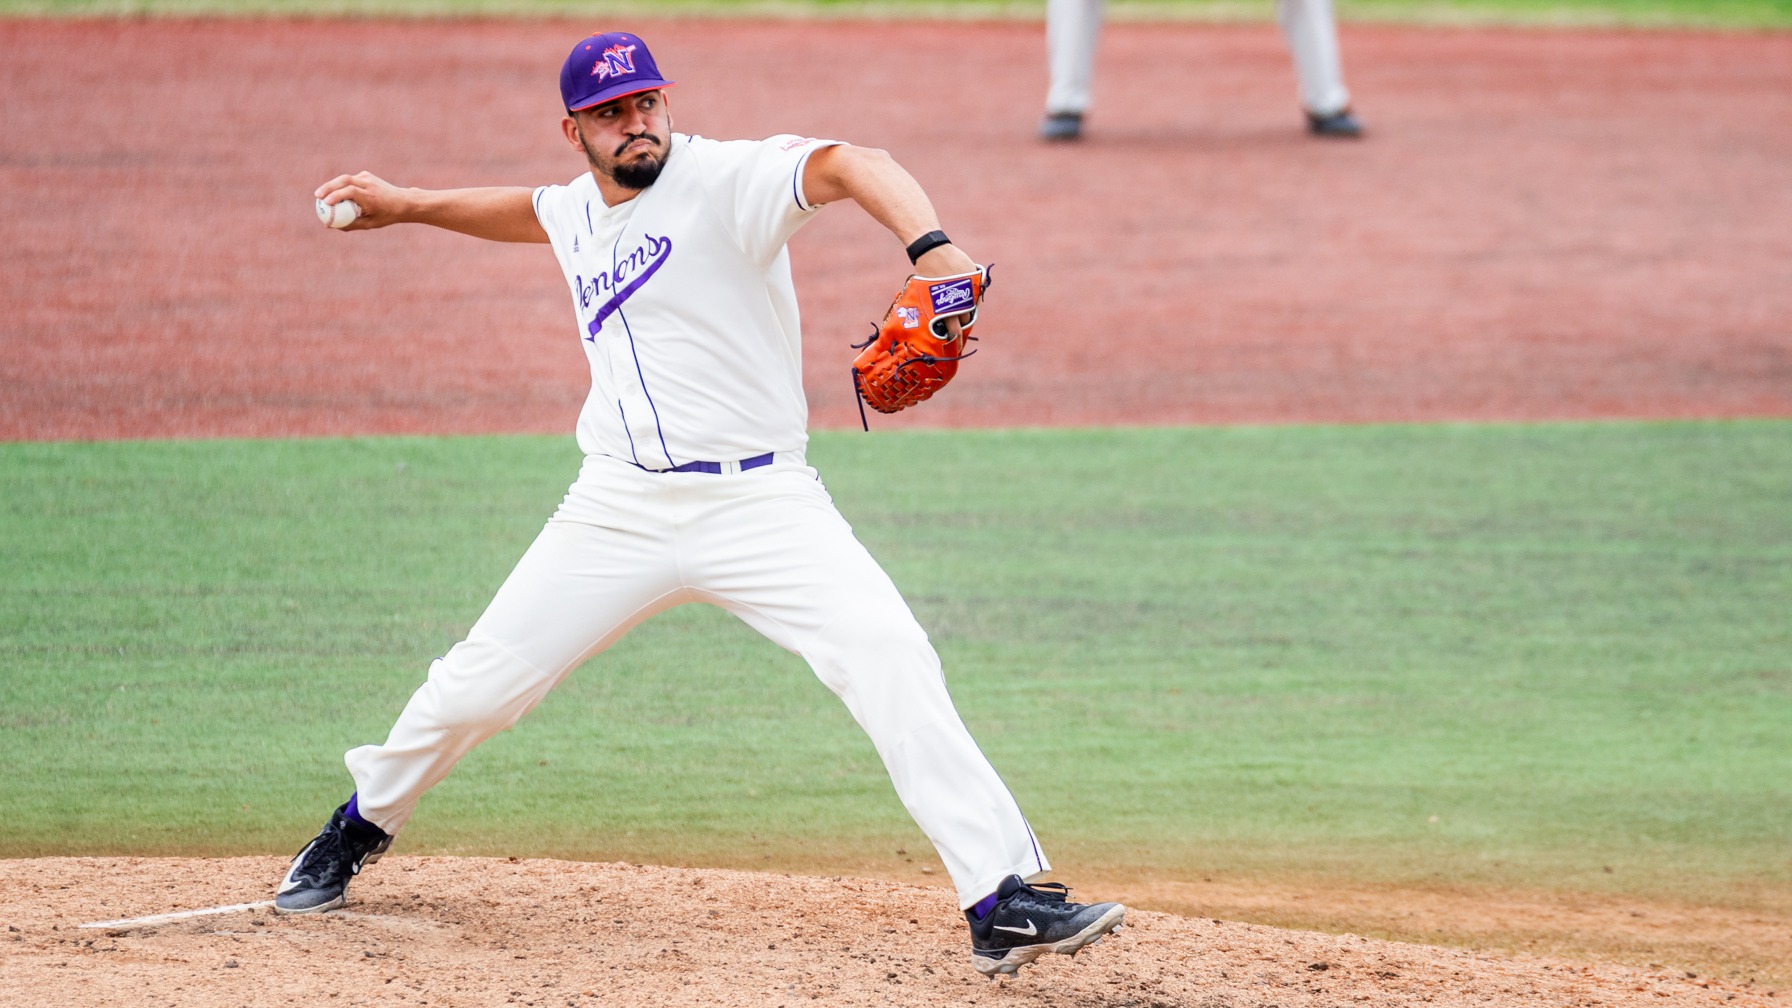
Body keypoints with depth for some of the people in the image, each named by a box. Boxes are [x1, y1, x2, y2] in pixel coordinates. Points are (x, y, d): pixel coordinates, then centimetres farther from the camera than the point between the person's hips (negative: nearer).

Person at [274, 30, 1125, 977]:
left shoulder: (725, 179, -11)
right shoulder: (576, 214, 11)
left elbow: (848, 166, -31)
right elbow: (523, 211, 38)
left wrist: (930, 247, -49)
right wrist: (403, 206, 35)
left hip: (758, 500, -5)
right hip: (620, 509, 5)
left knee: (890, 658, -24)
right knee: (479, 684, 5)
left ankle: (1004, 902, -25)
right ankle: (363, 823, 35)